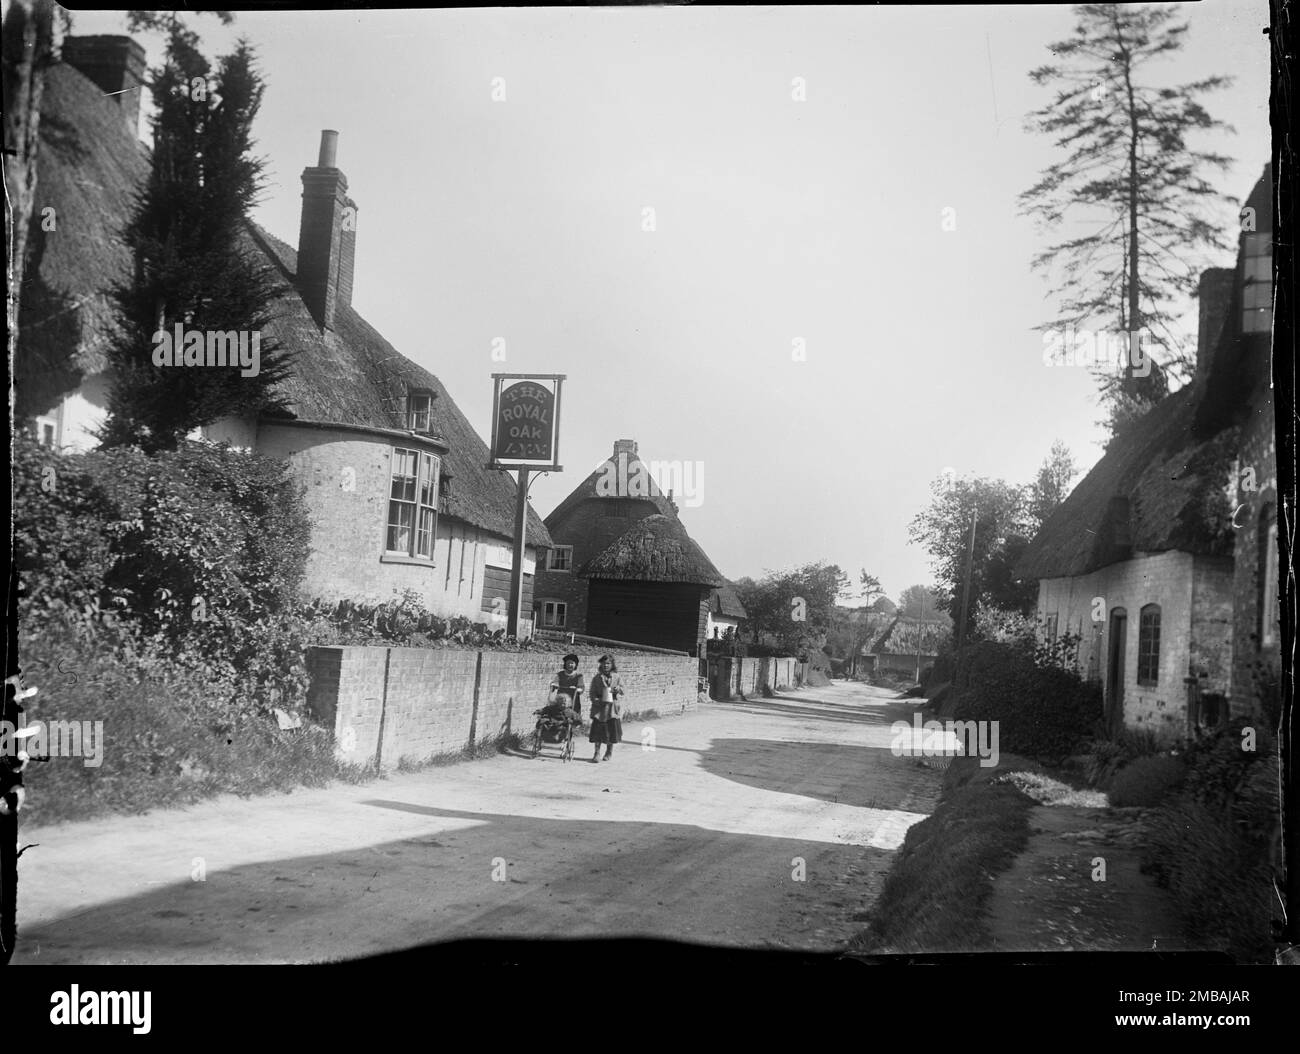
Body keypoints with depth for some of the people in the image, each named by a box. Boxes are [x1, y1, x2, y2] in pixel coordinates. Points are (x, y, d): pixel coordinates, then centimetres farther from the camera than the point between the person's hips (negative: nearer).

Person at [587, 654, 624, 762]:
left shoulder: (616, 677, 8)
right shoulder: (597, 678, 7)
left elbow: (622, 691, 3)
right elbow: (592, 693, 6)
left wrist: (618, 689, -20)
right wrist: (595, 700, -14)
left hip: (613, 707, 1)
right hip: (599, 707, 0)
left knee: (612, 729, 1)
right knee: (597, 729, -6)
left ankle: (609, 752, 18)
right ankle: (597, 753, -1)